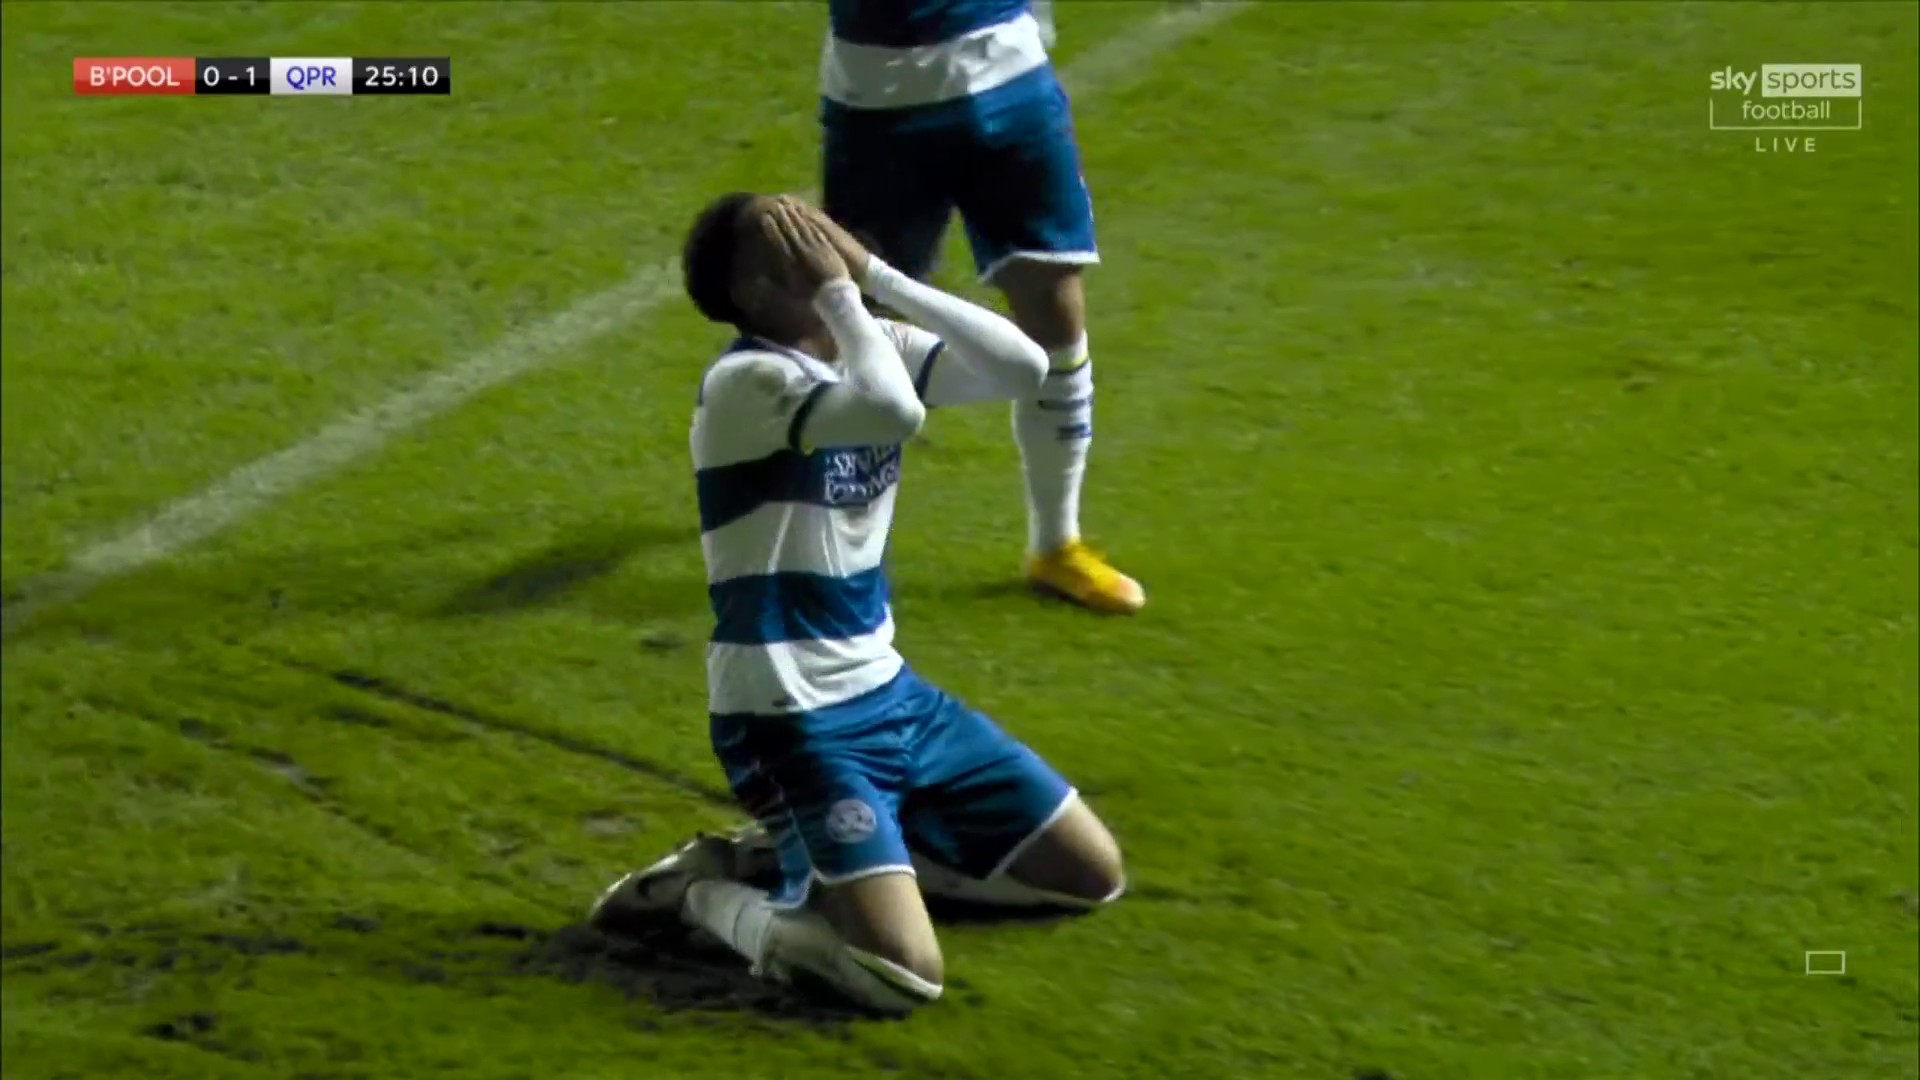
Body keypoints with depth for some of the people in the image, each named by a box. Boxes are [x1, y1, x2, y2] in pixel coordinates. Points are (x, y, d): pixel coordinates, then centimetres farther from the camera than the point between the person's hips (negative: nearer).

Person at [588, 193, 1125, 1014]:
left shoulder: (870, 346, 5)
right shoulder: (745, 380, -19)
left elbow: (1024, 368, -7)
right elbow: (893, 411, -37)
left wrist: (876, 273, -9)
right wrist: (838, 287, -23)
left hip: (886, 692, 8)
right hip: (789, 720, -8)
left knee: (1093, 873, 13)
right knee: (904, 975, -24)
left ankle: (803, 851, 18)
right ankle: (707, 892, 3)